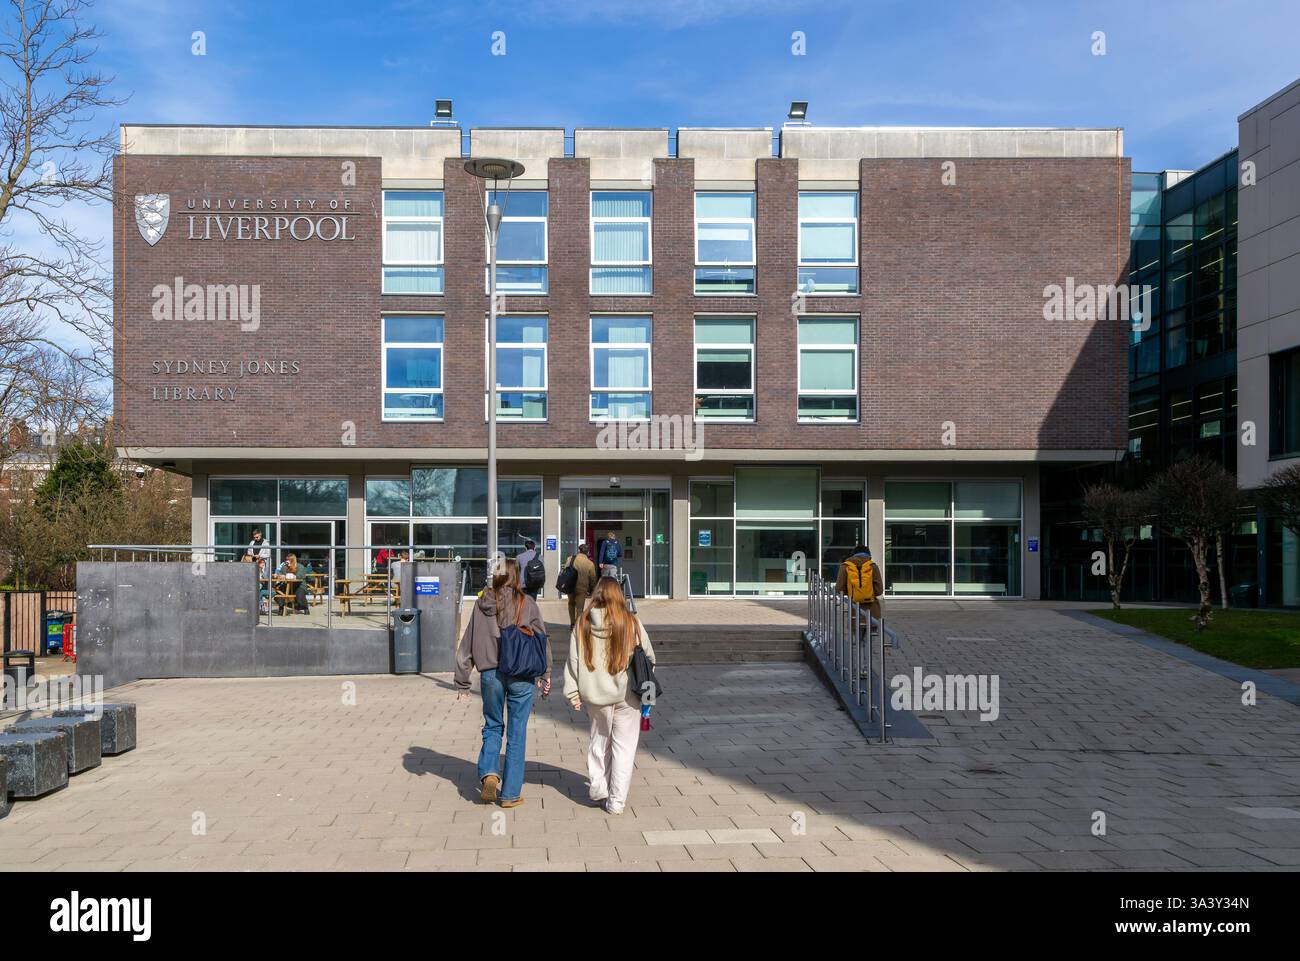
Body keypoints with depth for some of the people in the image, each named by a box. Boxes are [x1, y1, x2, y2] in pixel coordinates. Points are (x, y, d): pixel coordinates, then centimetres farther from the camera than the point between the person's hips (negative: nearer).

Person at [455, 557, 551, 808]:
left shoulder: (482, 604, 1)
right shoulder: (527, 604, -3)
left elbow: (467, 645, 4)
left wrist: (462, 683, 12)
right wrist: (545, 676, 12)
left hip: (490, 674, 1)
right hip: (522, 676, -1)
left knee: (492, 726, 21)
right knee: (516, 733, 9)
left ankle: (488, 773, 0)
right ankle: (510, 793, 14)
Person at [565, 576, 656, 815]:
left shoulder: (582, 624, -4)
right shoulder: (632, 623, -9)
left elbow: (573, 660, -2)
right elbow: (649, 657, 0)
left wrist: (573, 693, 3)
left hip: (595, 695, 2)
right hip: (627, 694, -2)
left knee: (599, 740, 23)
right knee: (623, 746, 7)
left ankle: (597, 787, 25)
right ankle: (616, 802, 8)